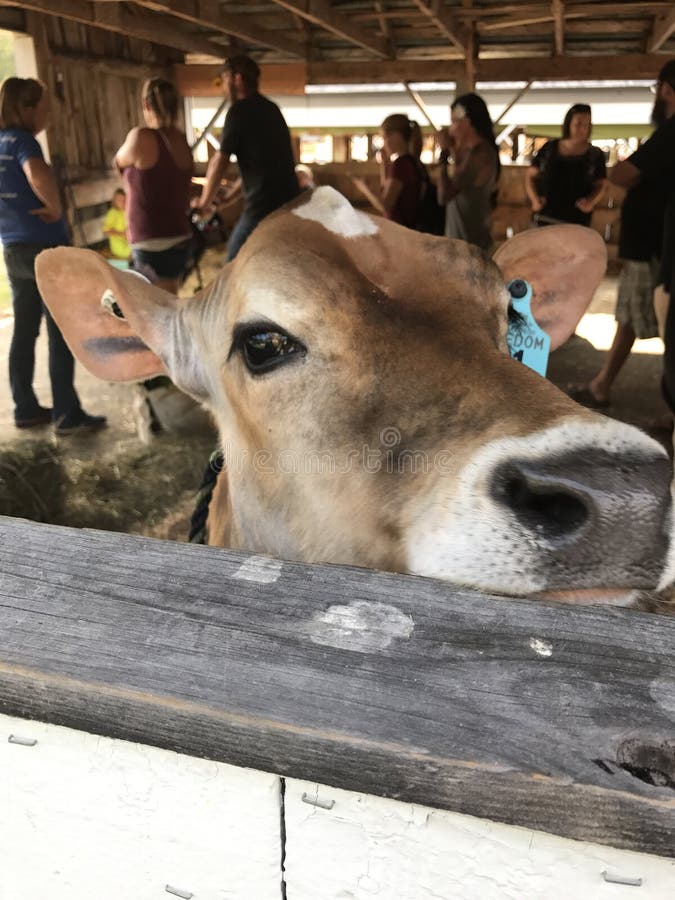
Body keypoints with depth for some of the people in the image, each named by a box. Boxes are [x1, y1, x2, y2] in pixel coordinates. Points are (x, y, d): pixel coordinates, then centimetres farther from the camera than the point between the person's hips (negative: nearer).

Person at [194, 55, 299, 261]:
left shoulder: (240, 110, -7)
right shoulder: (271, 108, 18)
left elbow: (219, 161, -6)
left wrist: (204, 202, 7)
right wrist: (234, 192, 31)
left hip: (264, 206, -8)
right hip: (290, 203, 8)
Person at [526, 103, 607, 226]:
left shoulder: (595, 154, 5)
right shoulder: (549, 148, 7)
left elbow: (600, 185, 6)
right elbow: (530, 176, 11)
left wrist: (591, 201, -15)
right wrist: (534, 198, -6)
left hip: (577, 222, 0)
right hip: (545, 218, 1)